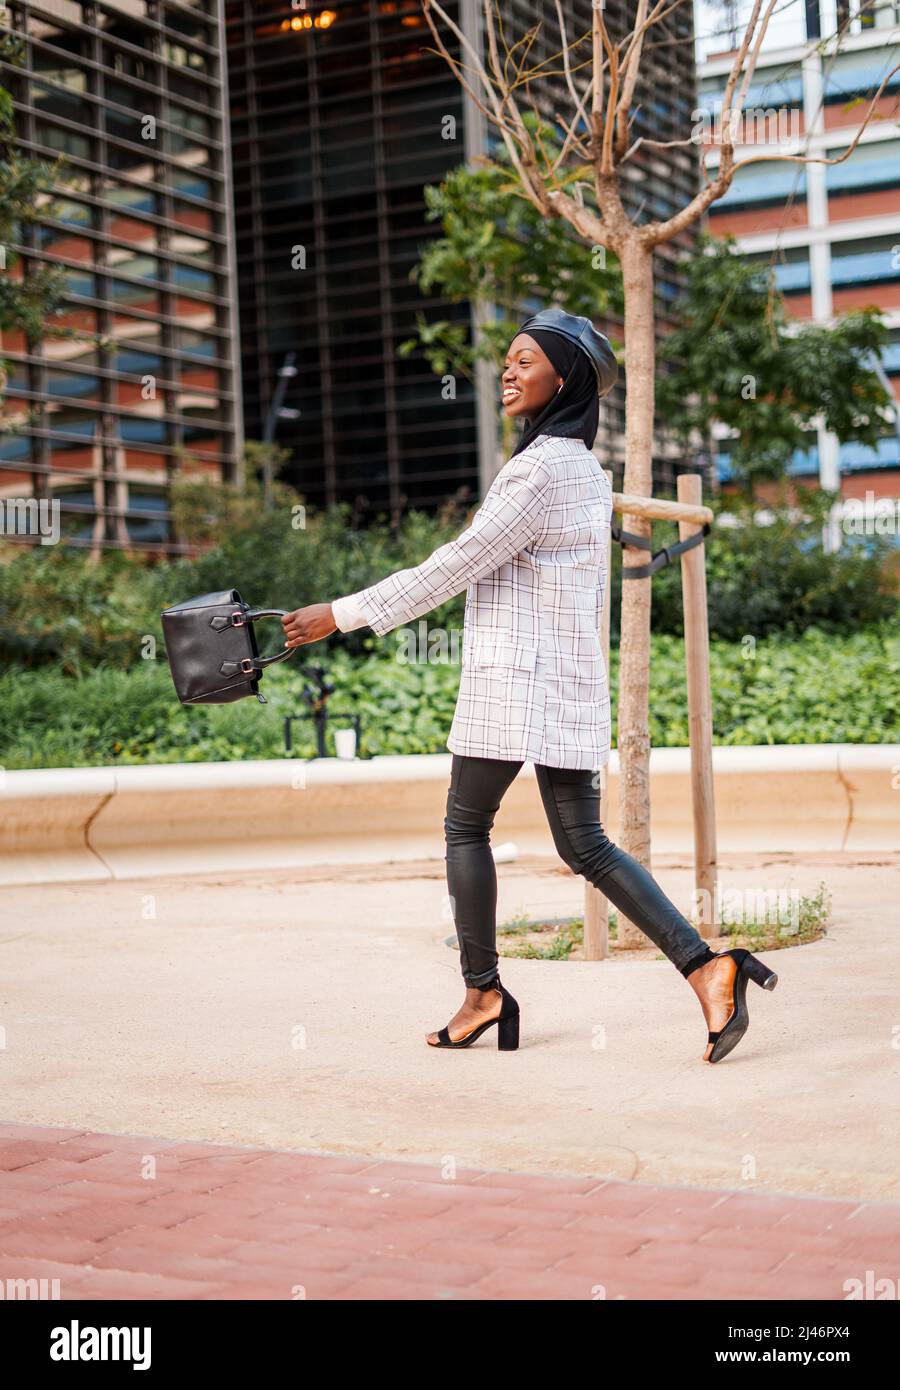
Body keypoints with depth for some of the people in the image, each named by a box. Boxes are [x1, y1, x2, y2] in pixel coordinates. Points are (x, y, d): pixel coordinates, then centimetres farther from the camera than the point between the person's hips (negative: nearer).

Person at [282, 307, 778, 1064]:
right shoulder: (586, 470, 16)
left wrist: (342, 614, -11)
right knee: (585, 845, 7)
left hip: (516, 678, -9)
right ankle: (708, 967, -4)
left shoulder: (539, 469, -14)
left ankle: (483, 993, 13)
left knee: (466, 825, 7)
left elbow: (454, 566, -15)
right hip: (568, 684, 9)